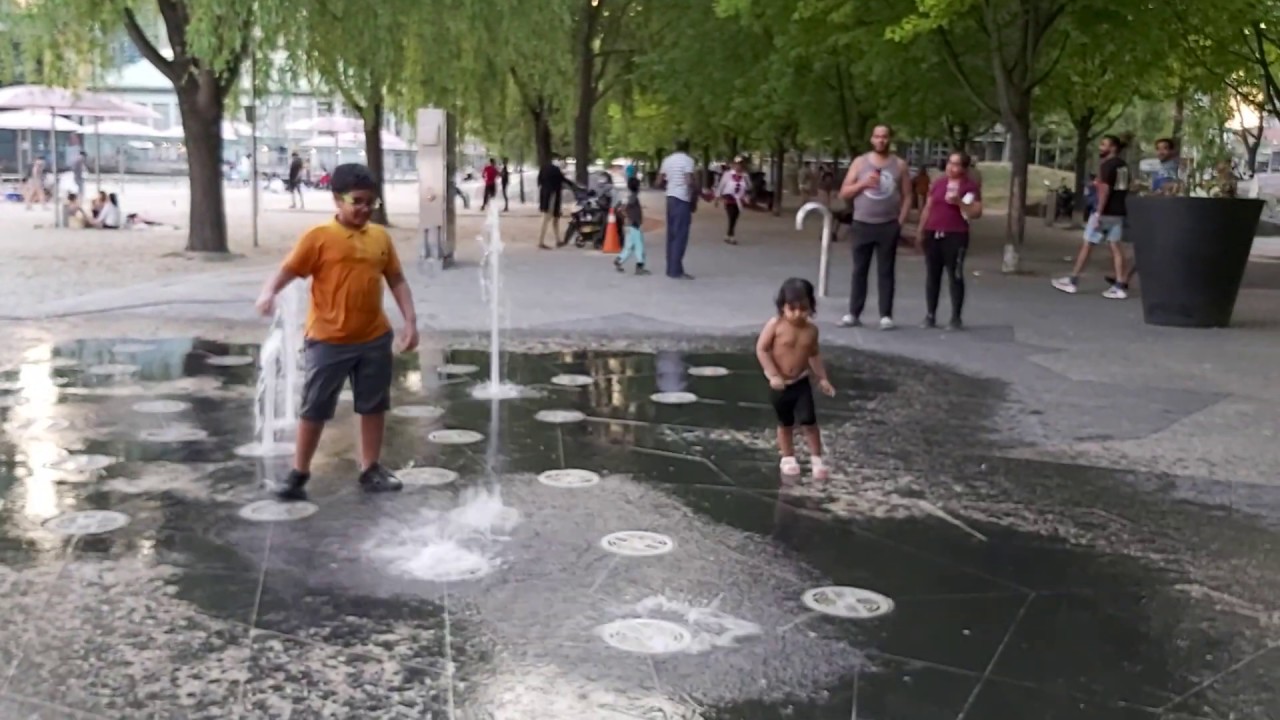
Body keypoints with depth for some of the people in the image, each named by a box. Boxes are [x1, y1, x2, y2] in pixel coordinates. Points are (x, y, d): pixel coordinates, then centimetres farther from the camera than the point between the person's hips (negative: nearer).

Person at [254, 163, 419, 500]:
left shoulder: (380, 237, 4)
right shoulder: (319, 237, -10)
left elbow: (397, 280, 10)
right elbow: (288, 270, -12)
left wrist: (411, 322, 3)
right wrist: (268, 292, -32)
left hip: (375, 338, 5)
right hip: (329, 340, -4)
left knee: (374, 405, 13)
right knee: (315, 408, 5)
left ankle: (371, 469, 27)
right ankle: (299, 473, 18)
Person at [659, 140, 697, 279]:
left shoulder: (667, 159, 11)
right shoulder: (687, 160, -9)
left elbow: (660, 180, 14)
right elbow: (690, 181, -20)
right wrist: (698, 189, -5)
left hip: (670, 197, 7)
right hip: (682, 199, -7)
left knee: (672, 234, 12)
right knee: (680, 236, -6)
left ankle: (671, 269, 14)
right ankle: (676, 271, -7)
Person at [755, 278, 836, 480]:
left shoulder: (811, 329, -4)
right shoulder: (775, 325, -16)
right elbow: (761, 349, -14)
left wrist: (822, 378, 8)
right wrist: (773, 375, -19)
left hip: (801, 383, 2)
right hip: (779, 384, -2)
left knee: (809, 421, -7)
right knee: (785, 423, 13)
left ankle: (816, 459, 4)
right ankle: (788, 458, 28)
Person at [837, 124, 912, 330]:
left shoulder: (899, 165, 5)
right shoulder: (860, 162, 5)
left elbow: (907, 196, 5)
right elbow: (844, 193, 3)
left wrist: (901, 221, -5)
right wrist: (863, 183, -13)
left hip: (888, 226, -1)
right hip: (862, 224, 1)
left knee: (885, 272, 1)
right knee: (859, 271, 4)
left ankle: (886, 315, 3)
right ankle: (853, 314, 8)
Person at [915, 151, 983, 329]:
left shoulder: (971, 186, -2)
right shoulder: (938, 182, 12)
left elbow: (976, 213, -8)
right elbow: (928, 208, 17)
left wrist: (959, 202, -20)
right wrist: (921, 230, 14)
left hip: (955, 236, -4)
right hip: (933, 234, 5)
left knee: (955, 276, -4)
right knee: (932, 275, 6)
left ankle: (956, 318, 1)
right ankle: (930, 315, 13)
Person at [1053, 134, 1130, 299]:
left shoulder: (1107, 165, -13)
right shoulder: (1123, 165, 14)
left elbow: (1105, 190, -20)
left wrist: (1098, 213, -22)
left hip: (1106, 211, -8)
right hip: (1119, 212, 8)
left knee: (1087, 245, 0)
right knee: (1115, 247, 5)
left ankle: (1073, 281, 7)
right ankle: (1119, 287, 0)